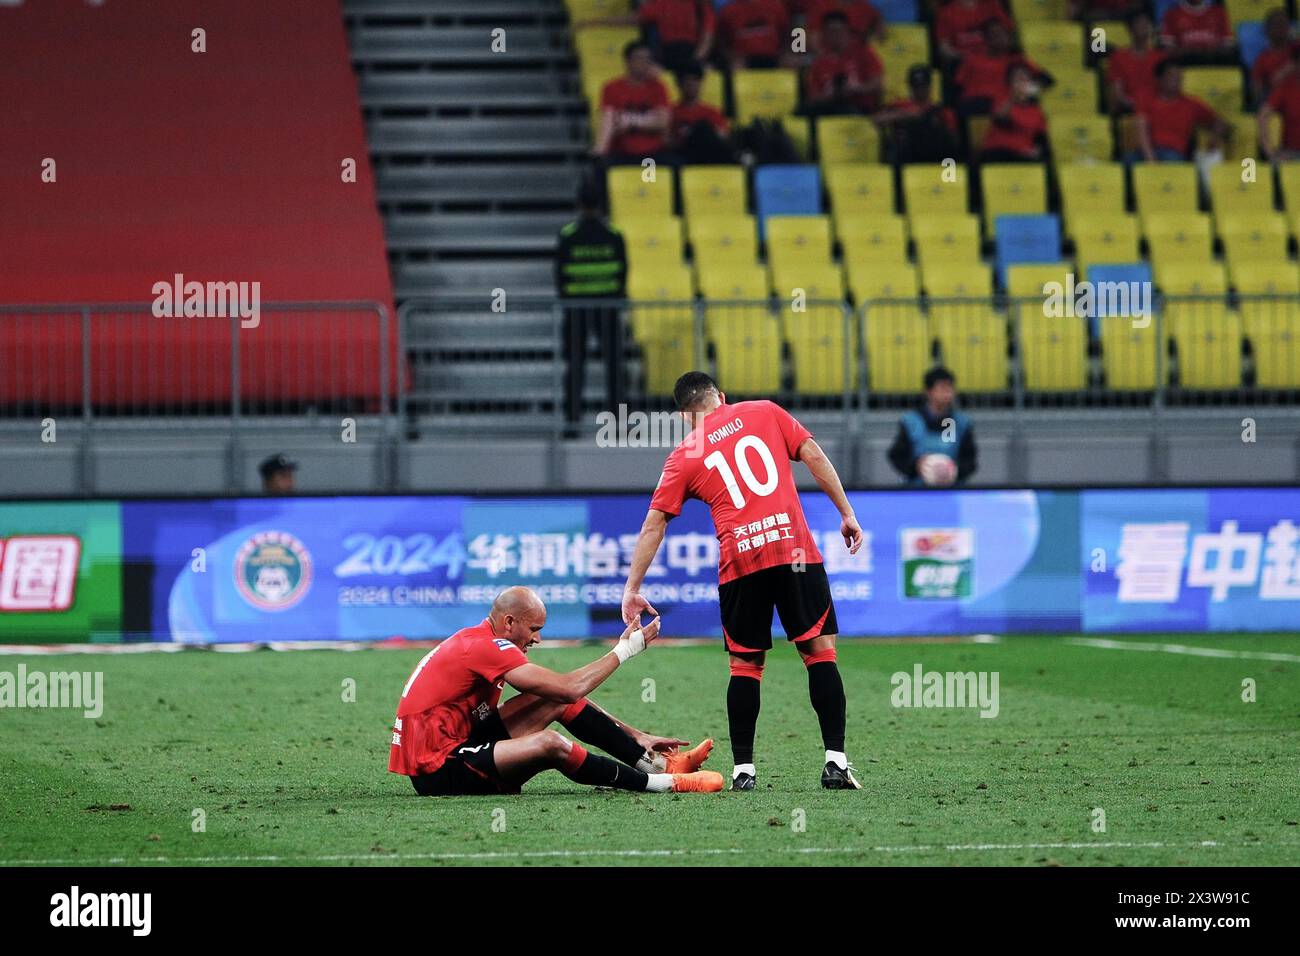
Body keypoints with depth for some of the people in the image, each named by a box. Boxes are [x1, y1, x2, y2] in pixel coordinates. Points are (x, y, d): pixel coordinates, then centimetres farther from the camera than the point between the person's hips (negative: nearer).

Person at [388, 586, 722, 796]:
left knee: (557, 701, 5)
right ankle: (662, 782, -18)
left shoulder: (479, 641, 14)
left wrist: (636, 736, 14)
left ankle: (656, 762, 4)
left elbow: (566, 696, 16)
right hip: (438, 774, -10)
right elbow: (570, 687, -21)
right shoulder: (486, 647, -17)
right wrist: (624, 651, -8)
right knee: (549, 744, -30)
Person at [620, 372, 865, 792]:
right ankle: (835, 762, -5)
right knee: (820, 650, 3)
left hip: (739, 564, 1)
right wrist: (846, 513, 11)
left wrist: (632, 590, 15)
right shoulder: (764, 413, 13)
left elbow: (653, 526, 12)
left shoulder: (683, 457, 14)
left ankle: (743, 769, 8)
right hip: (794, 550, -1)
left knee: (745, 663, 11)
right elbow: (814, 457, 6)